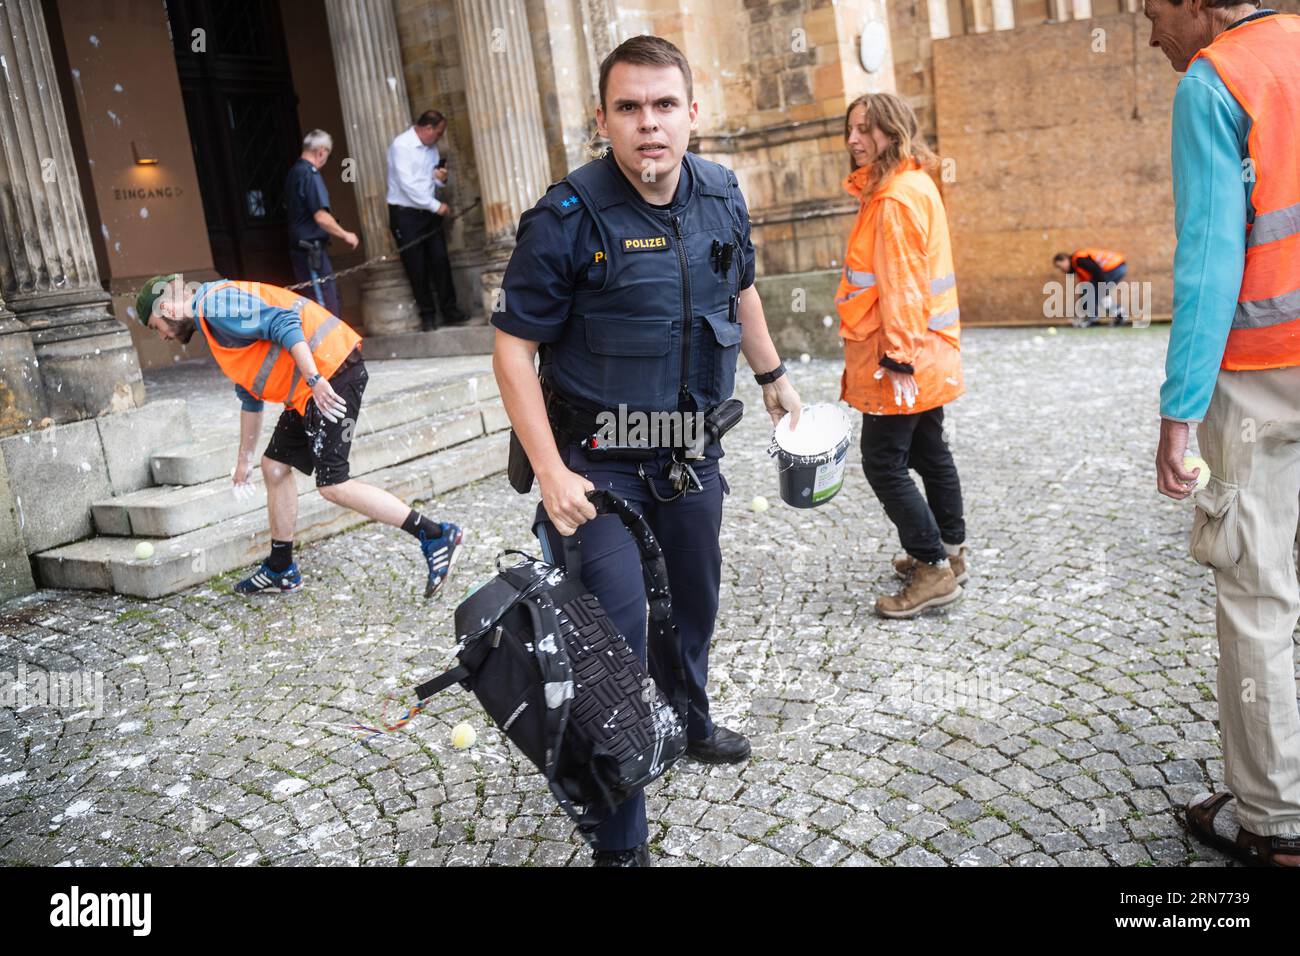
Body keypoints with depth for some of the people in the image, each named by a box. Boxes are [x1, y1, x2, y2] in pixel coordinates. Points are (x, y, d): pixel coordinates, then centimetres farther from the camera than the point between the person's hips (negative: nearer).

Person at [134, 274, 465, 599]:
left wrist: (314, 379, -27)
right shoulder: (210, 321, 28)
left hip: (329, 370, -11)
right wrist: (245, 457, 38)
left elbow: (282, 323, -19)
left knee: (333, 485, -14)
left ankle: (436, 536, -12)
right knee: (275, 466, 16)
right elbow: (249, 395, 34)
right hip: (309, 388, 11)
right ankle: (281, 571, 28)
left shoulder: (215, 304, -5)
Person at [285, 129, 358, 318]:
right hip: (312, 250, -10)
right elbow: (321, 216, -22)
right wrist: (345, 235, -9)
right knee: (326, 306, -8)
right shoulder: (310, 175, -15)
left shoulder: (294, 172, 13)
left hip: (300, 247, 10)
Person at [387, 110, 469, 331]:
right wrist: (436, 205, -18)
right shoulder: (401, 145, -14)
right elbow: (407, 184, -20)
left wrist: (441, 178, -6)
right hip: (405, 213, -6)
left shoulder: (431, 147, 7)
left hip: (429, 212, 6)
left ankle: (449, 310, 9)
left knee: (440, 262, 2)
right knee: (416, 267, 0)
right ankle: (427, 315, 8)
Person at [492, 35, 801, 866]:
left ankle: (688, 721, 53)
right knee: (616, 633, -6)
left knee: (694, 597, 23)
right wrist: (551, 473, -22)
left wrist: (773, 375, 23)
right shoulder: (568, 218, -21)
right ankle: (620, 841, 10)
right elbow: (514, 346, -18)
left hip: (692, 446, 6)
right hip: (598, 458, -6)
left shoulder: (722, 195, -3)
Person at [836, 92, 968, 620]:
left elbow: (903, 286, -23)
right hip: (924, 356, 10)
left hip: (900, 361, -10)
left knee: (883, 462, -5)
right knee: (928, 451, 17)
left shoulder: (896, 197, -17)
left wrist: (899, 360, -24)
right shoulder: (913, 185, 14)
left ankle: (934, 569, 1)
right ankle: (950, 551, 29)